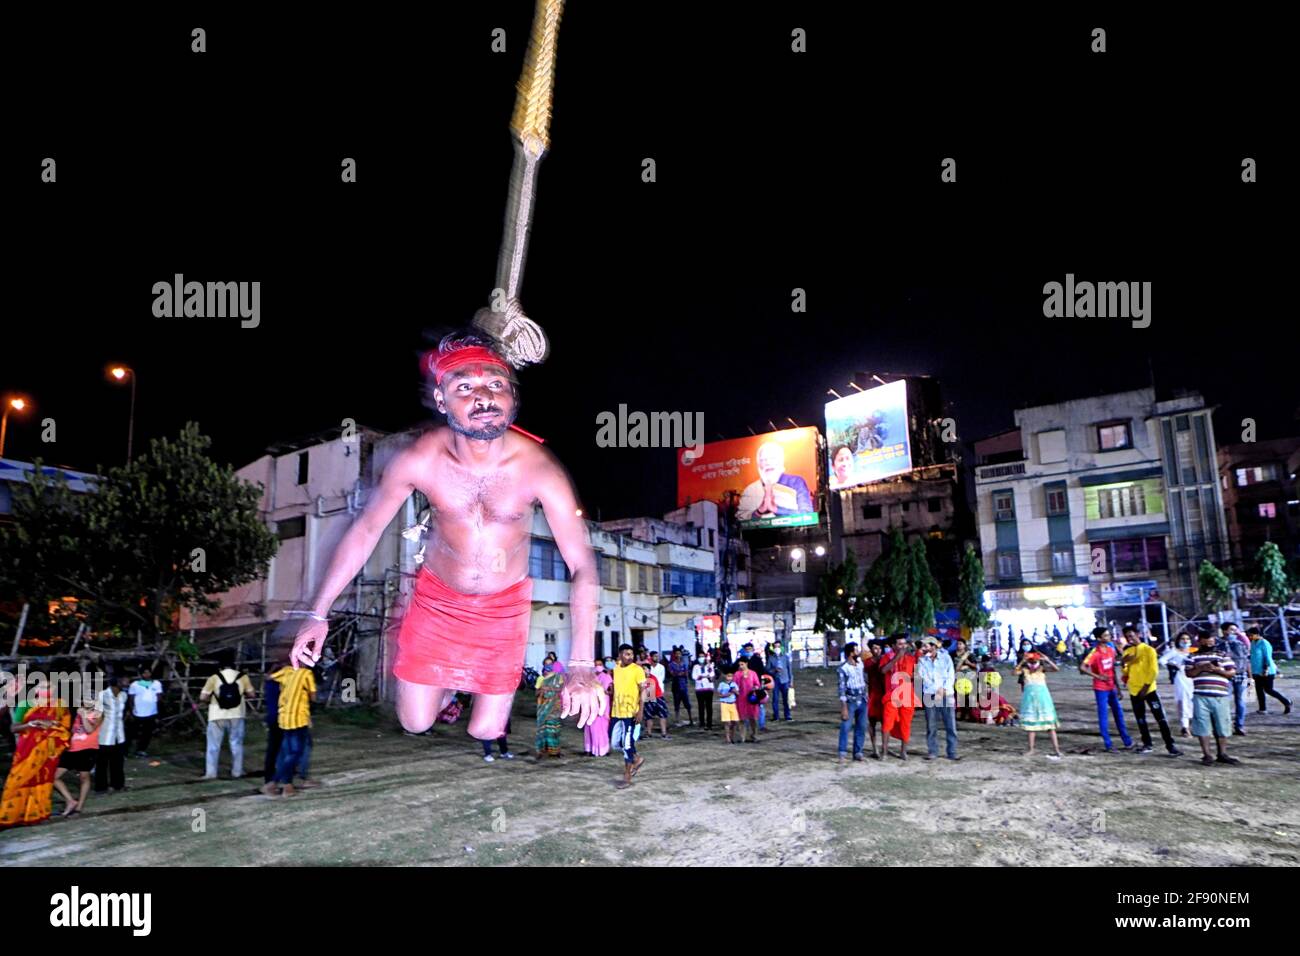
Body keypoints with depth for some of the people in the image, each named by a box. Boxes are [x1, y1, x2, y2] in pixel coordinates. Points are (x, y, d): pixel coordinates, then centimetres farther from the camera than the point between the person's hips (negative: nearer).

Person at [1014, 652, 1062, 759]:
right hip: (1030, 699, 3)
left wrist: (1048, 660, -31)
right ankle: (1031, 749, 22)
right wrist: (1022, 662, -26)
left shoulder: (1042, 668, -4)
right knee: (1031, 723, 12)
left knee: (1049, 723, -2)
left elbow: (1056, 669, -18)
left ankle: (1057, 751, -1)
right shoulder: (1025, 669, 0)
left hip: (1042, 698, -3)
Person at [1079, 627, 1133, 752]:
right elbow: (1082, 668, -26)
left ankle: (1127, 742, 26)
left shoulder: (1111, 649, 4)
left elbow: (1113, 669, 13)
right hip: (1101, 689, -7)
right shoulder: (1094, 653, -18)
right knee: (1103, 716, 1)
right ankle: (1108, 745, 7)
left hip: (1111, 687, 7)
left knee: (1119, 714, 14)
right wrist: (1098, 676, -27)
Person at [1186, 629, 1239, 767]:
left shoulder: (1223, 655, 11)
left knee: (1222, 726, 6)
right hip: (1201, 696, -1)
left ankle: (1222, 754, 18)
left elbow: (1232, 673, 5)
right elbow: (1189, 673, 3)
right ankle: (1206, 755, 6)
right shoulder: (1194, 656, 10)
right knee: (1202, 727, -1)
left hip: (1220, 696, 1)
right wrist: (1201, 668, -14)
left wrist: (1217, 669, -10)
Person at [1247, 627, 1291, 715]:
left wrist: (1266, 670, -21)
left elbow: (1267, 658, -18)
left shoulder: (1264, 644, -16)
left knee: (1268, 690, -2)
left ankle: (1287, 702, 16)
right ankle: (1263, 709, 13)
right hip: (1257, 671, 8)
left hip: (1266, 672, -8)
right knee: (1259, 690, 8)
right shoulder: (1253, 643, 8)